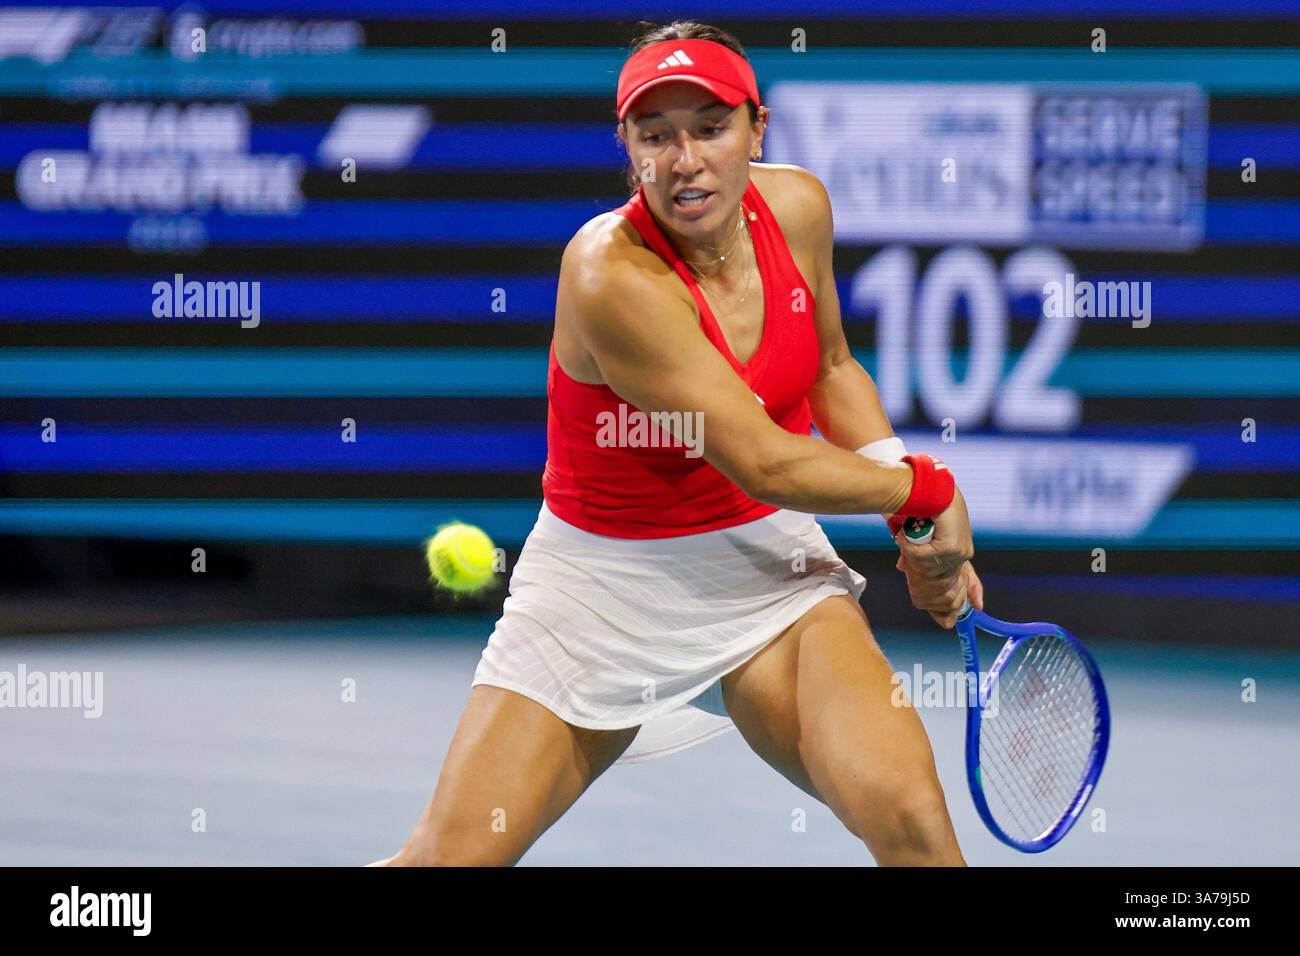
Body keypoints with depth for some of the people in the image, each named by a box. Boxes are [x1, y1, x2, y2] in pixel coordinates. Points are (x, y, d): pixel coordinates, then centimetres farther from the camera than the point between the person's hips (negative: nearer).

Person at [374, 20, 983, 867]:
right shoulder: (612, 273, -26)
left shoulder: (797, 207, -6)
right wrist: (927, 488, -11)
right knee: (447, 858, -6)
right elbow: (760, 461, -24)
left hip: (768, 564, 4)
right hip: (605, 581, -4)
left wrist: (916, 522, 4)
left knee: (906, 814, -21)